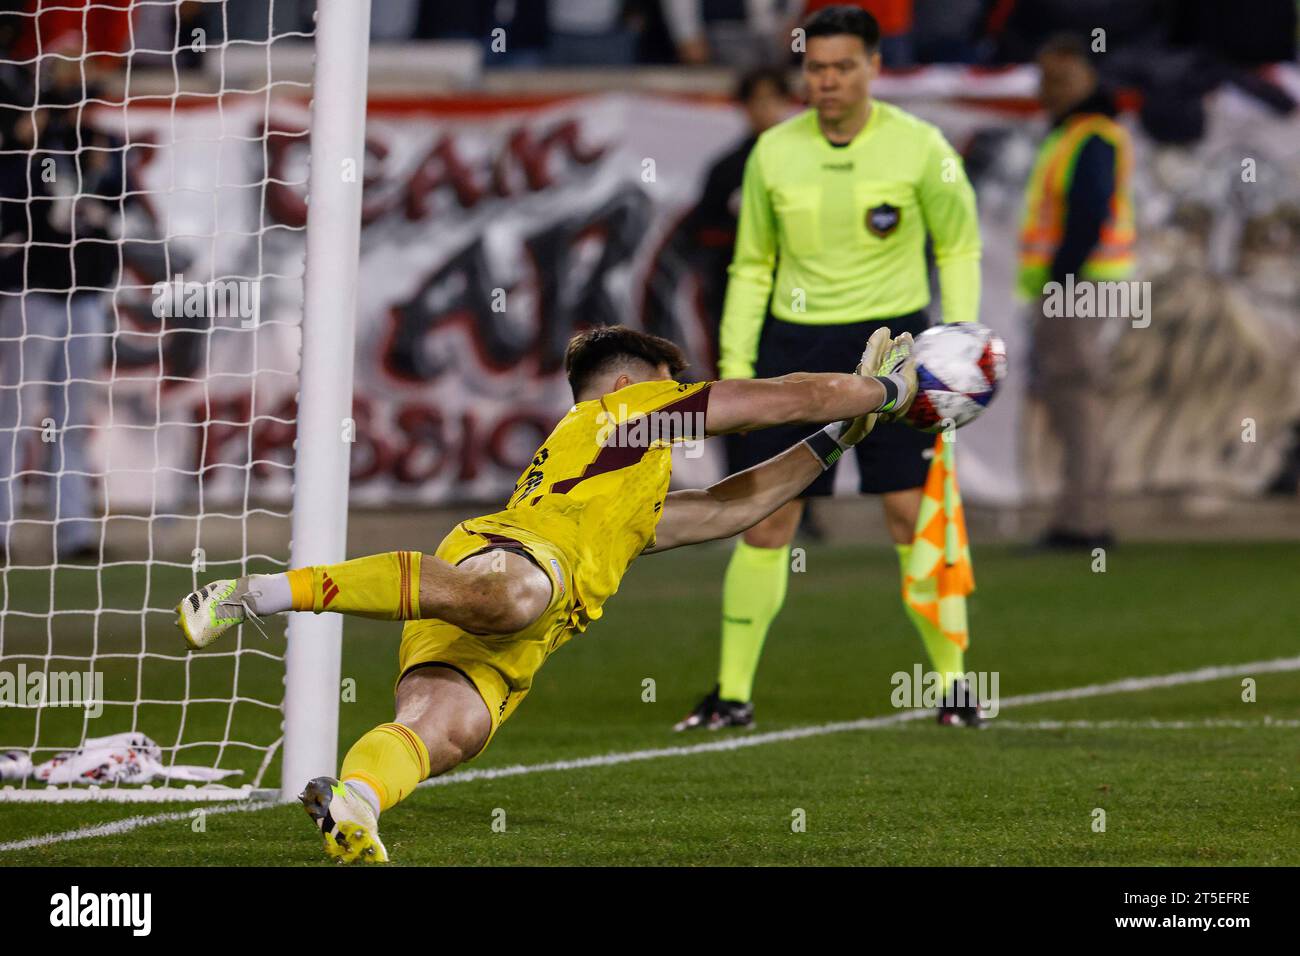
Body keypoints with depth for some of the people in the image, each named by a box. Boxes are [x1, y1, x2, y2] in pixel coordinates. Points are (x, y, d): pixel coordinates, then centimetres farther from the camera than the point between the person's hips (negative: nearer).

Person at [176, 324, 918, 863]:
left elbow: (729, 507, 53)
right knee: (506, 597, -42)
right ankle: (271, 592, -50)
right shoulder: (631, 404, 27)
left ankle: (352, 803, -52)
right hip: (518, 550, -8)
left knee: (446, 730, -22)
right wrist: (884, 391, 41)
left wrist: (835, 440, 57)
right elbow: (782, 400, 28)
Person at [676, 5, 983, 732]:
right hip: (795, 343, 2)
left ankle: (954, 684, 7)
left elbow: (959, 248, 6)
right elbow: (751, 265, 12)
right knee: (766, 519, 0)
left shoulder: (919, 147, -4)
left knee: (913, 514, -7)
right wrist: (736, 363, 5)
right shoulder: (773, 153, 3)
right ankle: (733, 693, 7)